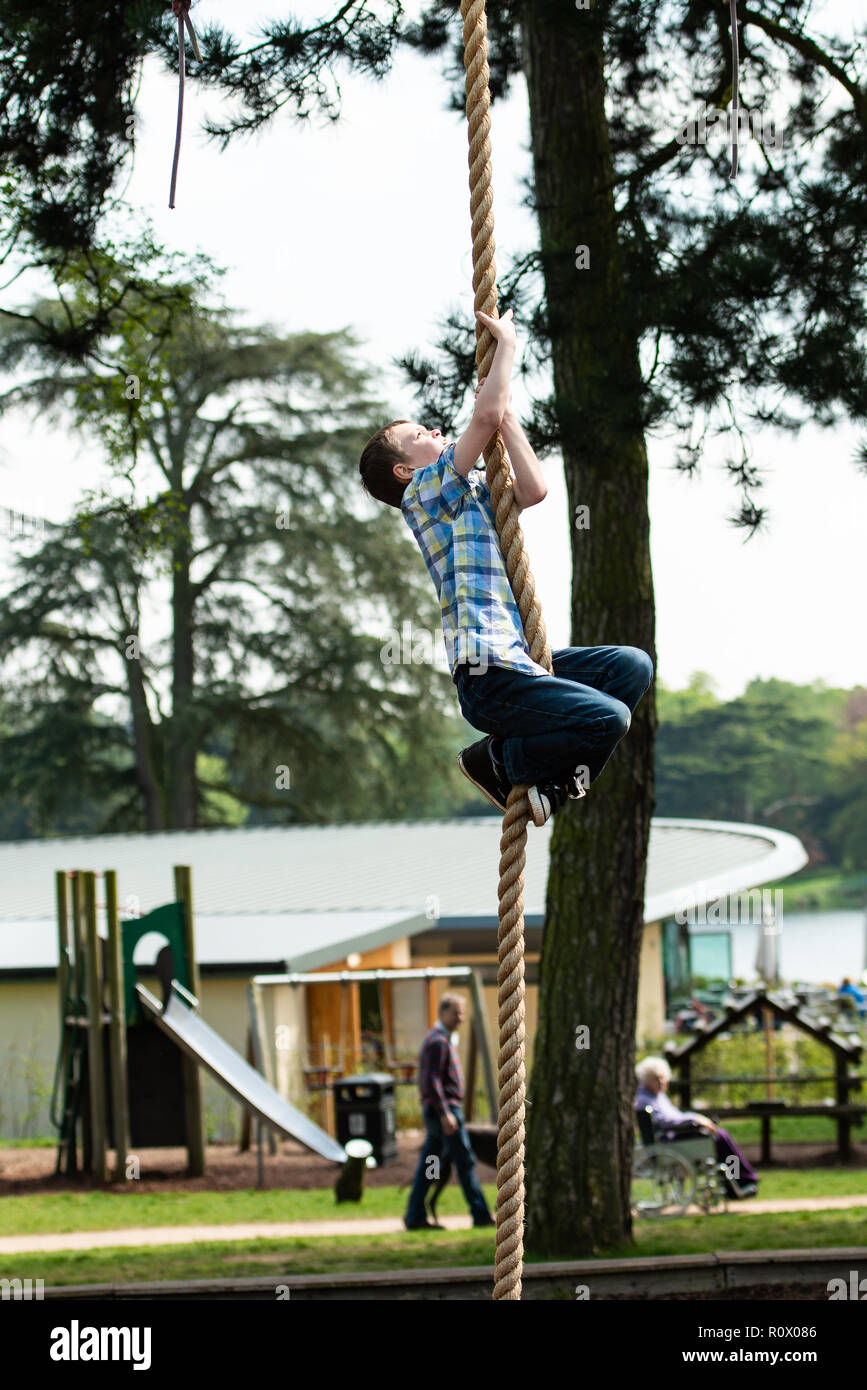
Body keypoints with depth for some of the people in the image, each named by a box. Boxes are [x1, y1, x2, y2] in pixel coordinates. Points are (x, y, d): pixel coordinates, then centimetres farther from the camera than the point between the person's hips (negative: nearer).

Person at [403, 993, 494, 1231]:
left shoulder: (441, 1038, 19)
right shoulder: (438, 1041, -13)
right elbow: (432, 1081, -21)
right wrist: (445, 1113, -24)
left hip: (437, 1111, 10)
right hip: (444, 1106, -10)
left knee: (428, 1165, 7)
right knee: (465, 1161, -6)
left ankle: (415, 1217, 6)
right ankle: (481, 1215, -4)